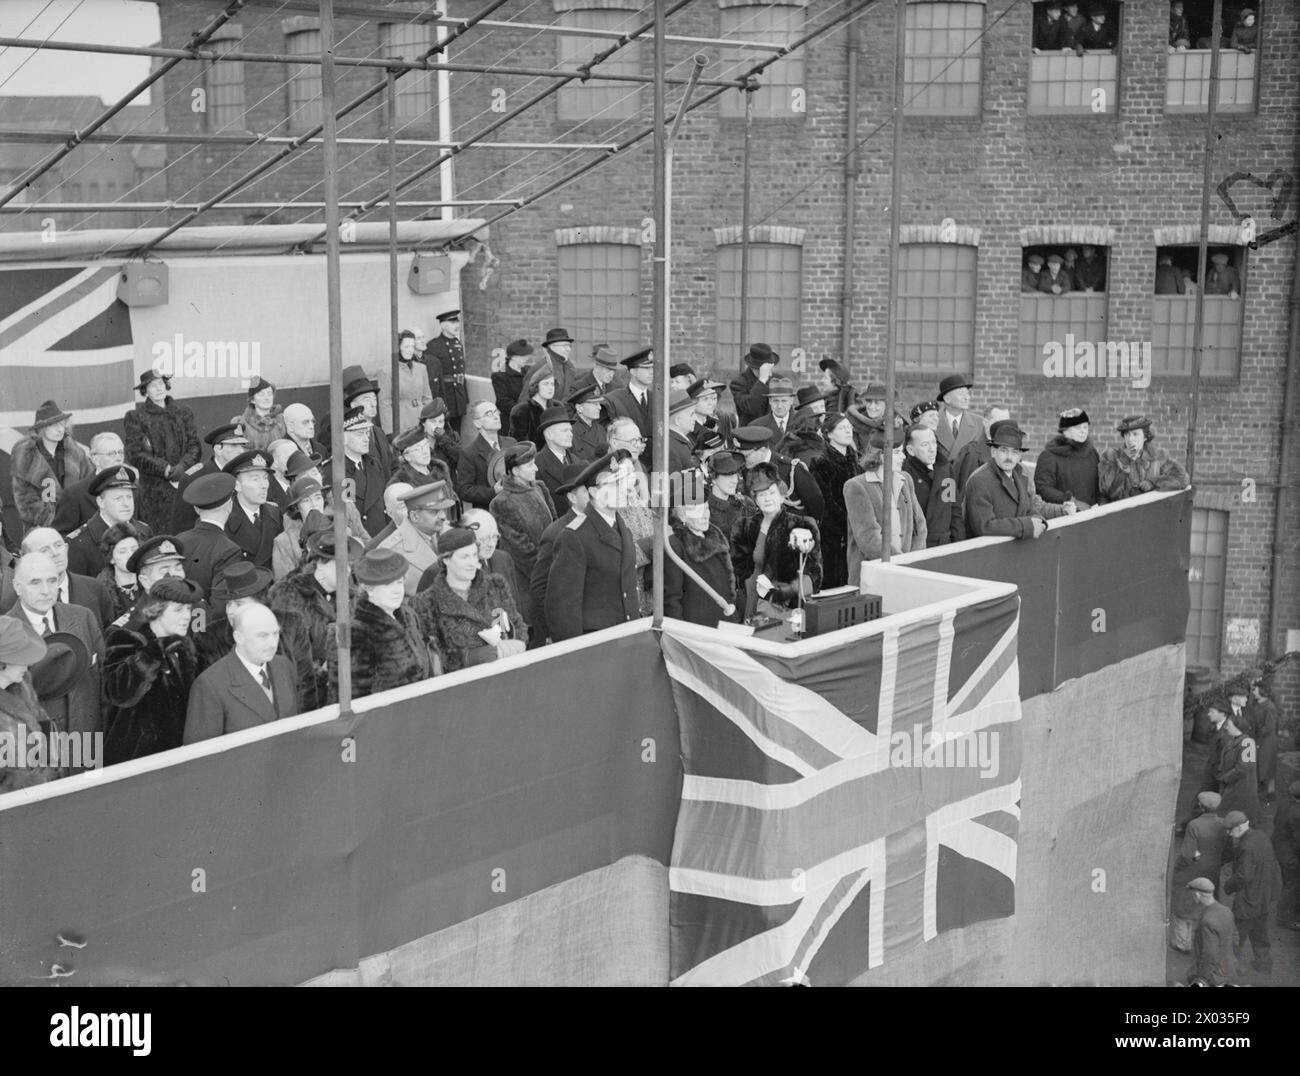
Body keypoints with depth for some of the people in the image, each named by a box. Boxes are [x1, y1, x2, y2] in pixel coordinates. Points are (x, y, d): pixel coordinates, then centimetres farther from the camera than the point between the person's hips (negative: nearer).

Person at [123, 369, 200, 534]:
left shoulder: (183, 412, 14)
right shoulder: (136, 417, 4)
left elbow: (194, 446, 8)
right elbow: (135, 455, -3)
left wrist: (182, 467, -11)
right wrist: (166, 469, -13)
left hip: (185, 482, 3)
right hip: (154, 488, -3)